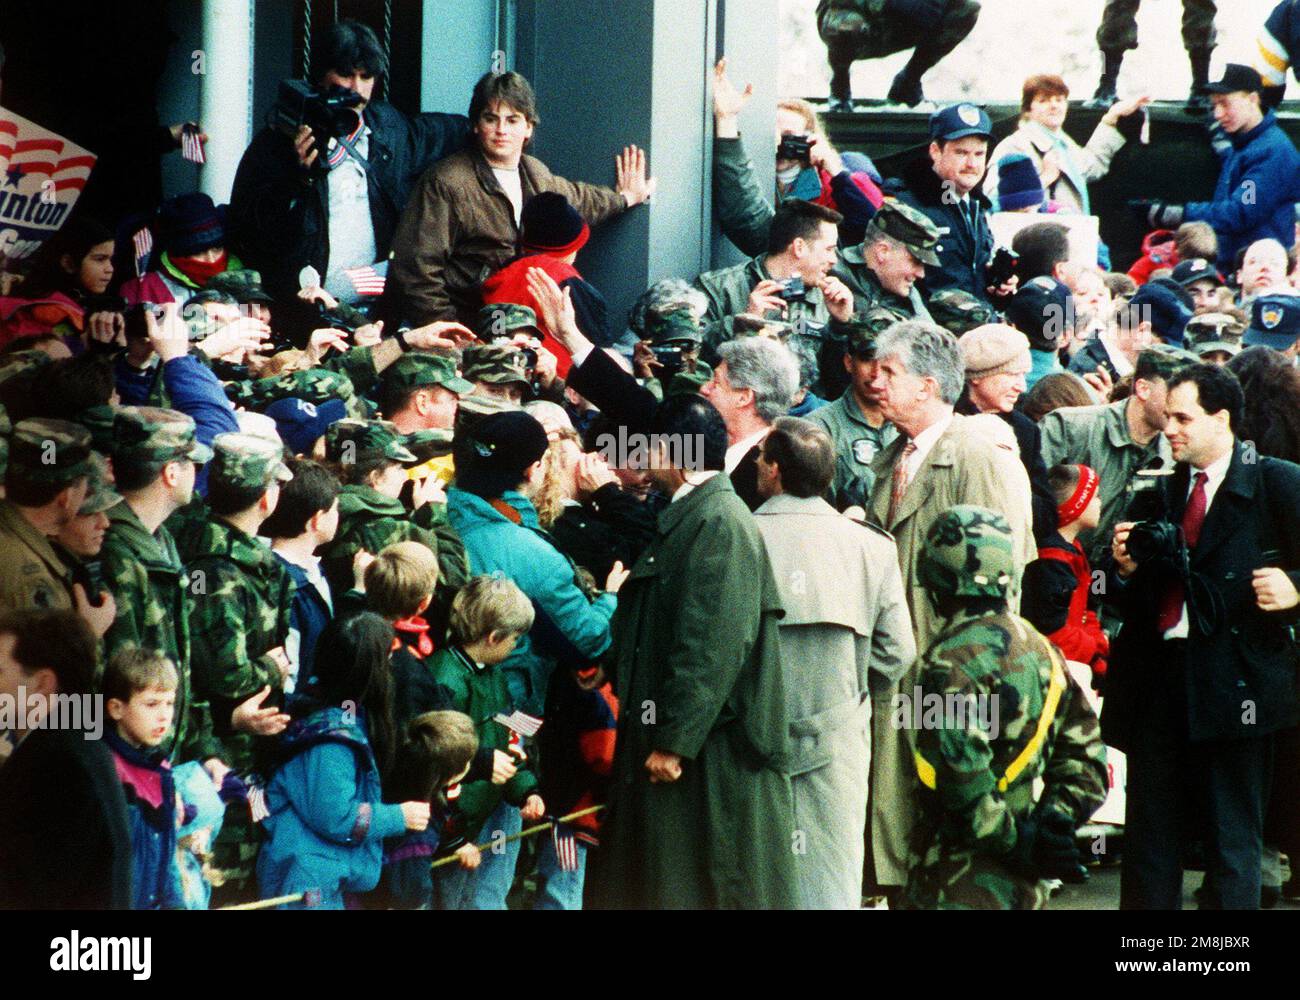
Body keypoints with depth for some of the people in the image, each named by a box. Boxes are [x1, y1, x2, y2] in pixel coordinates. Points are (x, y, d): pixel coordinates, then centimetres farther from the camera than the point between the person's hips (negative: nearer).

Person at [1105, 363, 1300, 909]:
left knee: (1232, 841, 0)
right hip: (1160, 680, 6)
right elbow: (1139, 602, 16)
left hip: (1232, 682, -6)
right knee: (1149, 842, 8)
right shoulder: (1164, 494, 15)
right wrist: (1128, 568, -3)